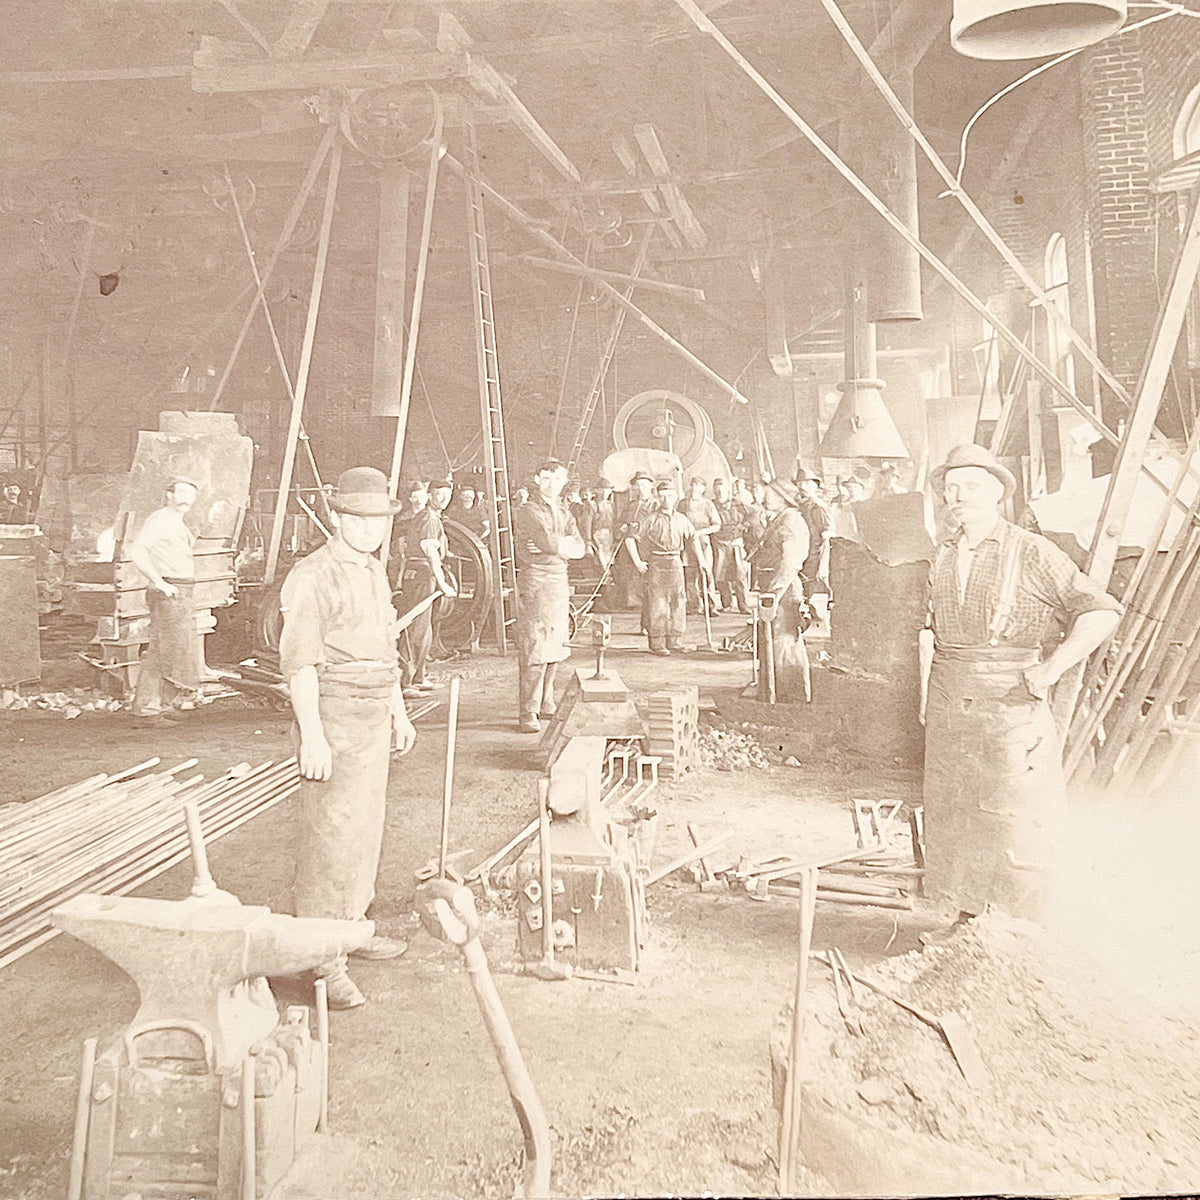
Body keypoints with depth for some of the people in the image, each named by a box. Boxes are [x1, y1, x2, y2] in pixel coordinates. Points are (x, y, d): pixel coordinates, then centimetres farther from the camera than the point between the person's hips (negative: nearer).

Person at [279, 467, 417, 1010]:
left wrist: (399, 712, 21)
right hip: (333, 717, -8)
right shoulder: (310, 577, -14)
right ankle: (326, 962, 0)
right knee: (331, 833, -7)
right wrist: (312, 736, -22)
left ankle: (352, 924, 30)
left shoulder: (374, 571, 13)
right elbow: (299, 662, -18)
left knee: (365, 824, 15)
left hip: (374, 716, 9)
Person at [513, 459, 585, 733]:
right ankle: (527, 714, -5)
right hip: (534, 583, -7)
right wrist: (567, 542, 1)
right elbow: (552, 544, -19)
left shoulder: (563, 511, 17)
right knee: (534, 651, -9)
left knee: (554, 649, 10)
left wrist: (553, 546, -9)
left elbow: (579, 549, 4)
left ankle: (545, 705, 22)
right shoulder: (528, 511, -7)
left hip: (560, 582, 7)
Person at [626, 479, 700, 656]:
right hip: (656, 566, -5)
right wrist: (637, 562, -10)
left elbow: (692, 540, 20)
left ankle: (674, 641, 16)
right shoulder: (651, 519, -6)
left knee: (678, 603, 6)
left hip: (676, 563, 5)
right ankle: (657, 644, 1)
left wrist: (701, 561, 14)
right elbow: (630, 538, -6)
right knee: (657, 604, -4)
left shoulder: (681, 519, 9)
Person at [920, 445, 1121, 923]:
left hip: (1009, 702, -5)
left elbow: (1101, 612, -12)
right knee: (952, 818, 14)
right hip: (949, 707, 5)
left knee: (1013, 824, 1)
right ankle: (967, 918, 32)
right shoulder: (941, 556, 7)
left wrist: (1050, 669, -15)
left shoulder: (1032, 553, -8)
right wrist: (925, 695, 8)